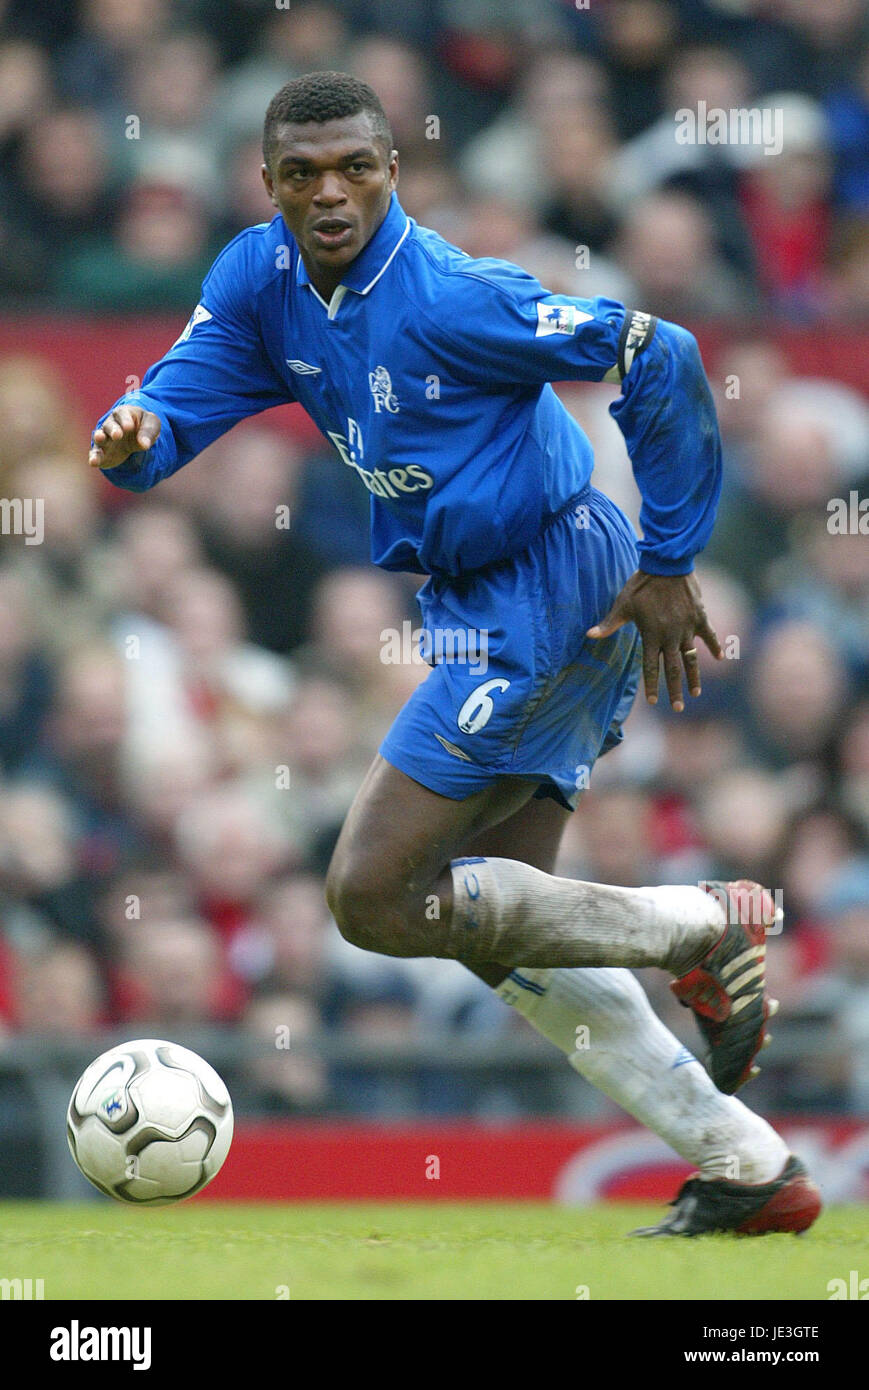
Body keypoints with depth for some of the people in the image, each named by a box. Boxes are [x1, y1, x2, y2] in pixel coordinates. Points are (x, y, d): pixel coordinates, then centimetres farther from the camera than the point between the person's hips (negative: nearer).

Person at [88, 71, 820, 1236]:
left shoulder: (449, 297, -22)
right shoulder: (261, 280, 1)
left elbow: (658, 356, -21)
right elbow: (181, 400, -2)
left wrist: (669, 564, -15)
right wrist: (132, 440, -28)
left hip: (549, 596, -9)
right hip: (480, 604, 9)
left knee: (371, 896, -10)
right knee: (496, 922, 12)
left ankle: (704, 933, -2)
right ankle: (751, 1169, 15)